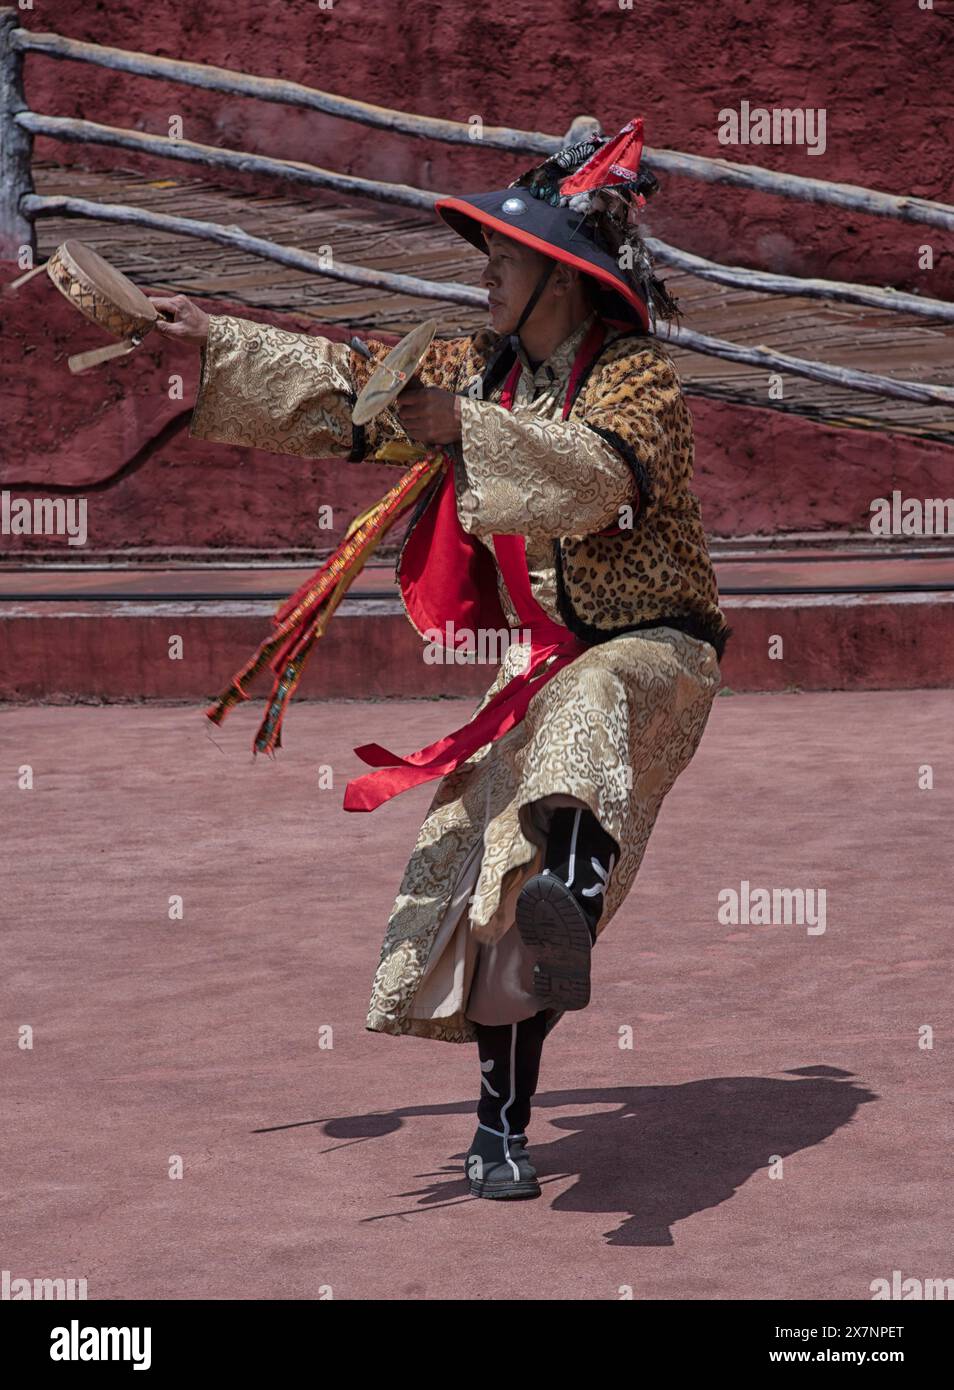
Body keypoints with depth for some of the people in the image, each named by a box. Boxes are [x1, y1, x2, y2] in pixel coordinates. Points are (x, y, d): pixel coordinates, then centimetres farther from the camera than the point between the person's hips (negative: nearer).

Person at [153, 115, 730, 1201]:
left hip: (651, 649, -7)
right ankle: (501, 1125, 13)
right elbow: (346, 390, 14)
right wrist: (212, 341, 8)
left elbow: (596, 473, -32)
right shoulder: (478, 367, 12)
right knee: (489, 877, 1)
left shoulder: (638, 378, -11)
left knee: (587, 709, -42)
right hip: (537, 663, 7)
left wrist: (468, 427, -36)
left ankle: (573, 895, -74)